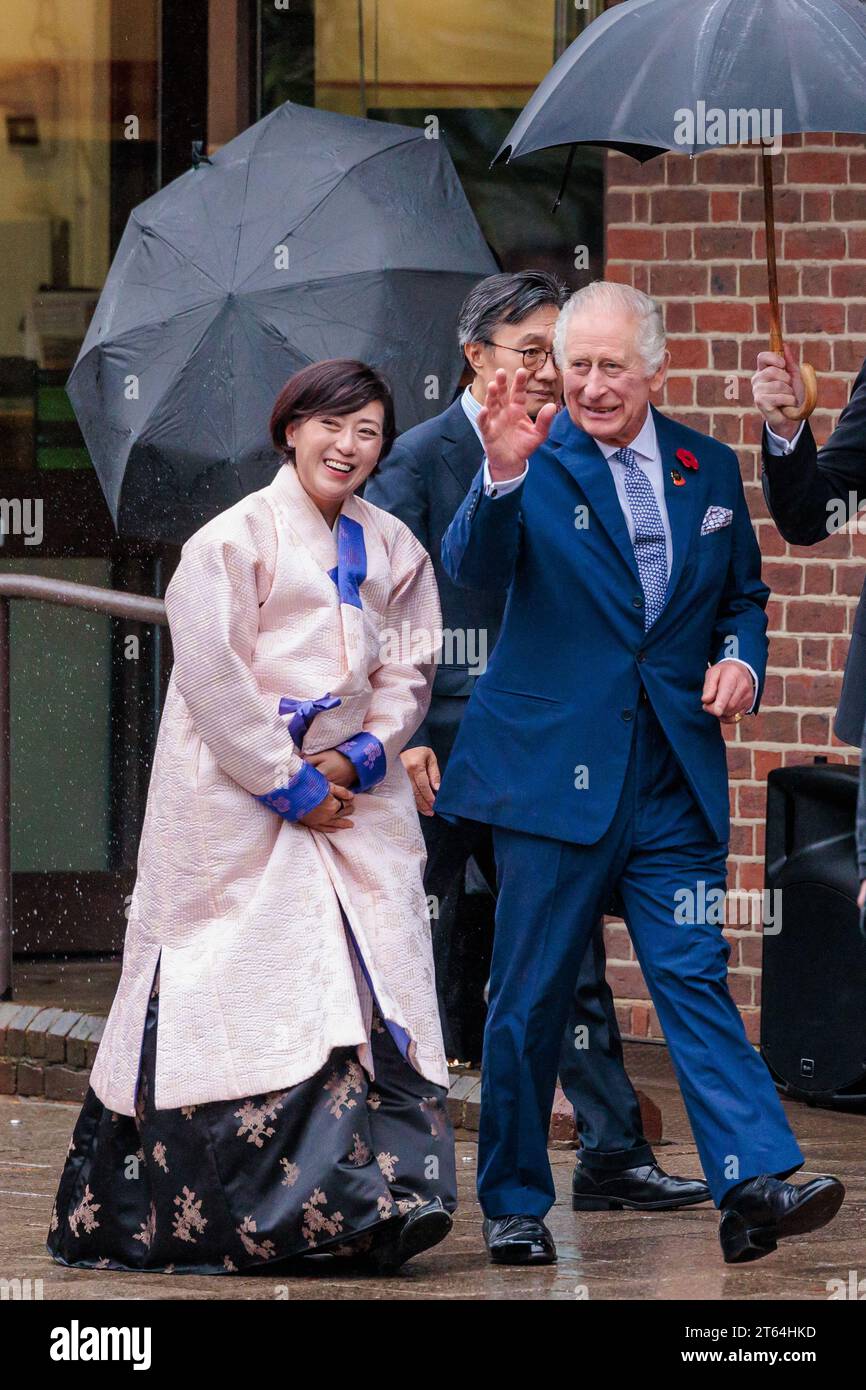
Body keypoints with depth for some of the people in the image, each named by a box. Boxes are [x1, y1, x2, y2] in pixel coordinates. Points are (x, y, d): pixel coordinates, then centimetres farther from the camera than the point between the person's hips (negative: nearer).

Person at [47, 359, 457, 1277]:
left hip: (349, 797, 6)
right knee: (235, 994, -6)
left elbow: (408, 668, 12)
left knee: (376, 987, -4)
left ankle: (374, 1201, -3)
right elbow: (215, 679, -12)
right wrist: (290, 788, -12)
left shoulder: (390, 548, 12)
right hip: (235, 804, -5)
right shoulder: (232, 541, -7)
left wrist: (358, 759, -5)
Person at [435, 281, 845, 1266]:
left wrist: (741, 659, -1)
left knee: (695, 980, -5)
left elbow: (743, 594, 21)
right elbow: (472, 568, -20)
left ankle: (754, 1186, -13)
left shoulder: (708, 469, 9)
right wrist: (502, 479, -38)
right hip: (553, 768, -2)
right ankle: (514, 1203, 15)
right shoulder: (535, 462, -4)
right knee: (530, 998, 4)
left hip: (673, 775, 3)